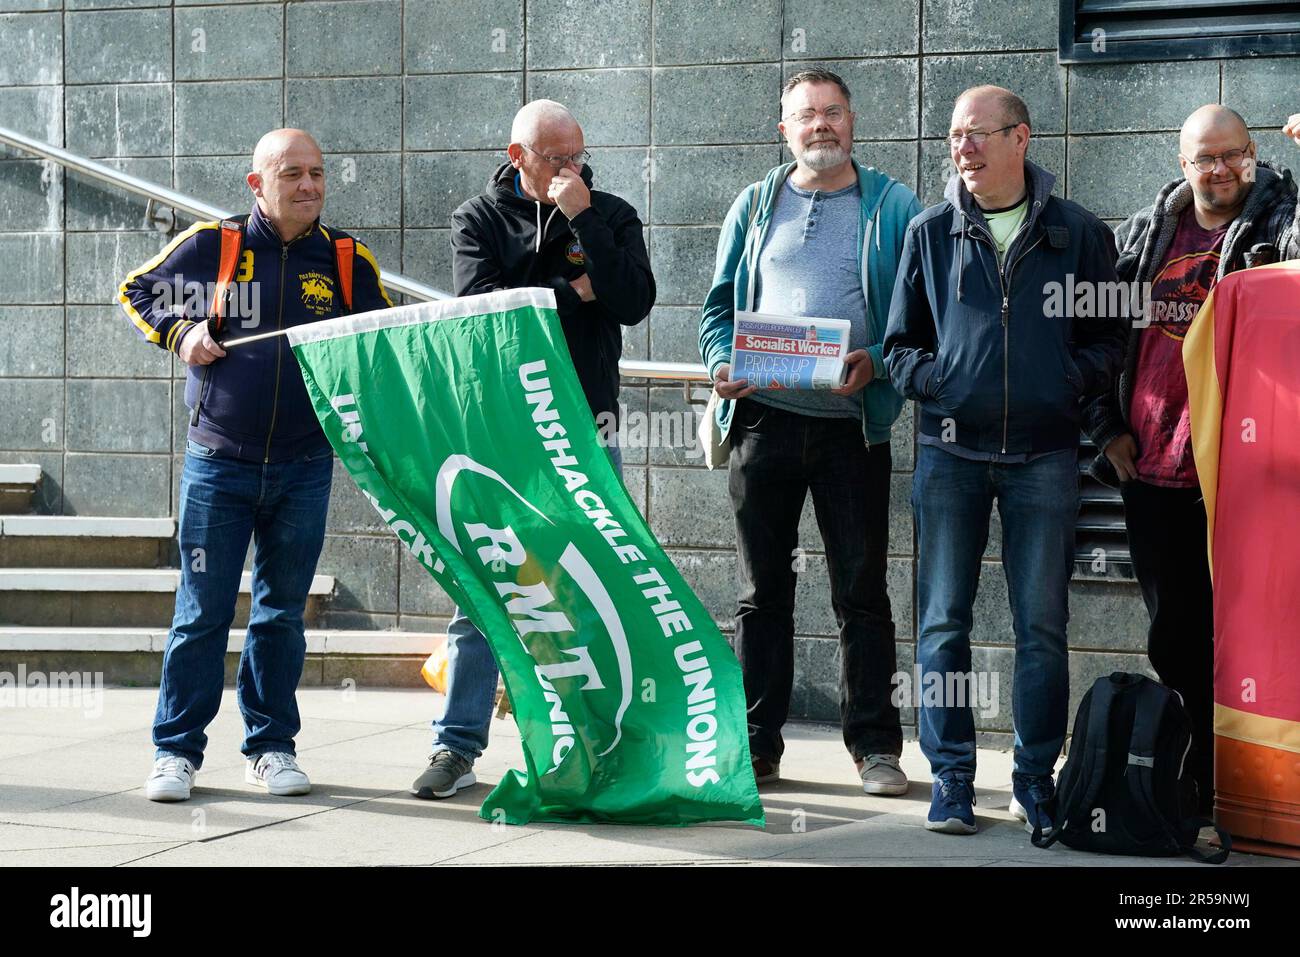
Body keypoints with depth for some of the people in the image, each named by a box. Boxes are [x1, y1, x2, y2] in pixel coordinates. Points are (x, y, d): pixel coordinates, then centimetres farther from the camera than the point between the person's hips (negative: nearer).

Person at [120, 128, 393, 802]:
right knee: (202, 611, 0)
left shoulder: (349, 260, 4)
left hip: (304, 469, 2)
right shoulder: (210, 246, -2)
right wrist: (179, 335, -5)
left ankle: (271, 746, 19)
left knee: (283, 612, 9)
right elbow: (136, 292, 12)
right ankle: (177, 750, 9)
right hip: (217, 465, -2)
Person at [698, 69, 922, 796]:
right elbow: (720, 305, 14)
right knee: (763, 589, 7)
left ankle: (875, 745, 8)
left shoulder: (893, 205, 5)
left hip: (853, 423, -2)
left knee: (862, 591, 1)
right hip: (764, 417, 2)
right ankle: (757, 742, 13)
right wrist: (723, 364, -5)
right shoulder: (755, 205, 13)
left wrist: (876, 363, -16)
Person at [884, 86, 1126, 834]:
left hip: (1044, 454, -1)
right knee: (944, 622, 0)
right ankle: (952, 779, 8)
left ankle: (1037, 779, 13)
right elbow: (900, 343, 13)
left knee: (1042, 626, 3)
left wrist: (1073, 379, -9)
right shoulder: (930, 234, 9)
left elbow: (1109, 338, 8)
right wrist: (930, 377, -5)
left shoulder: (1079, 233, 6)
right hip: (952, 449, 1)